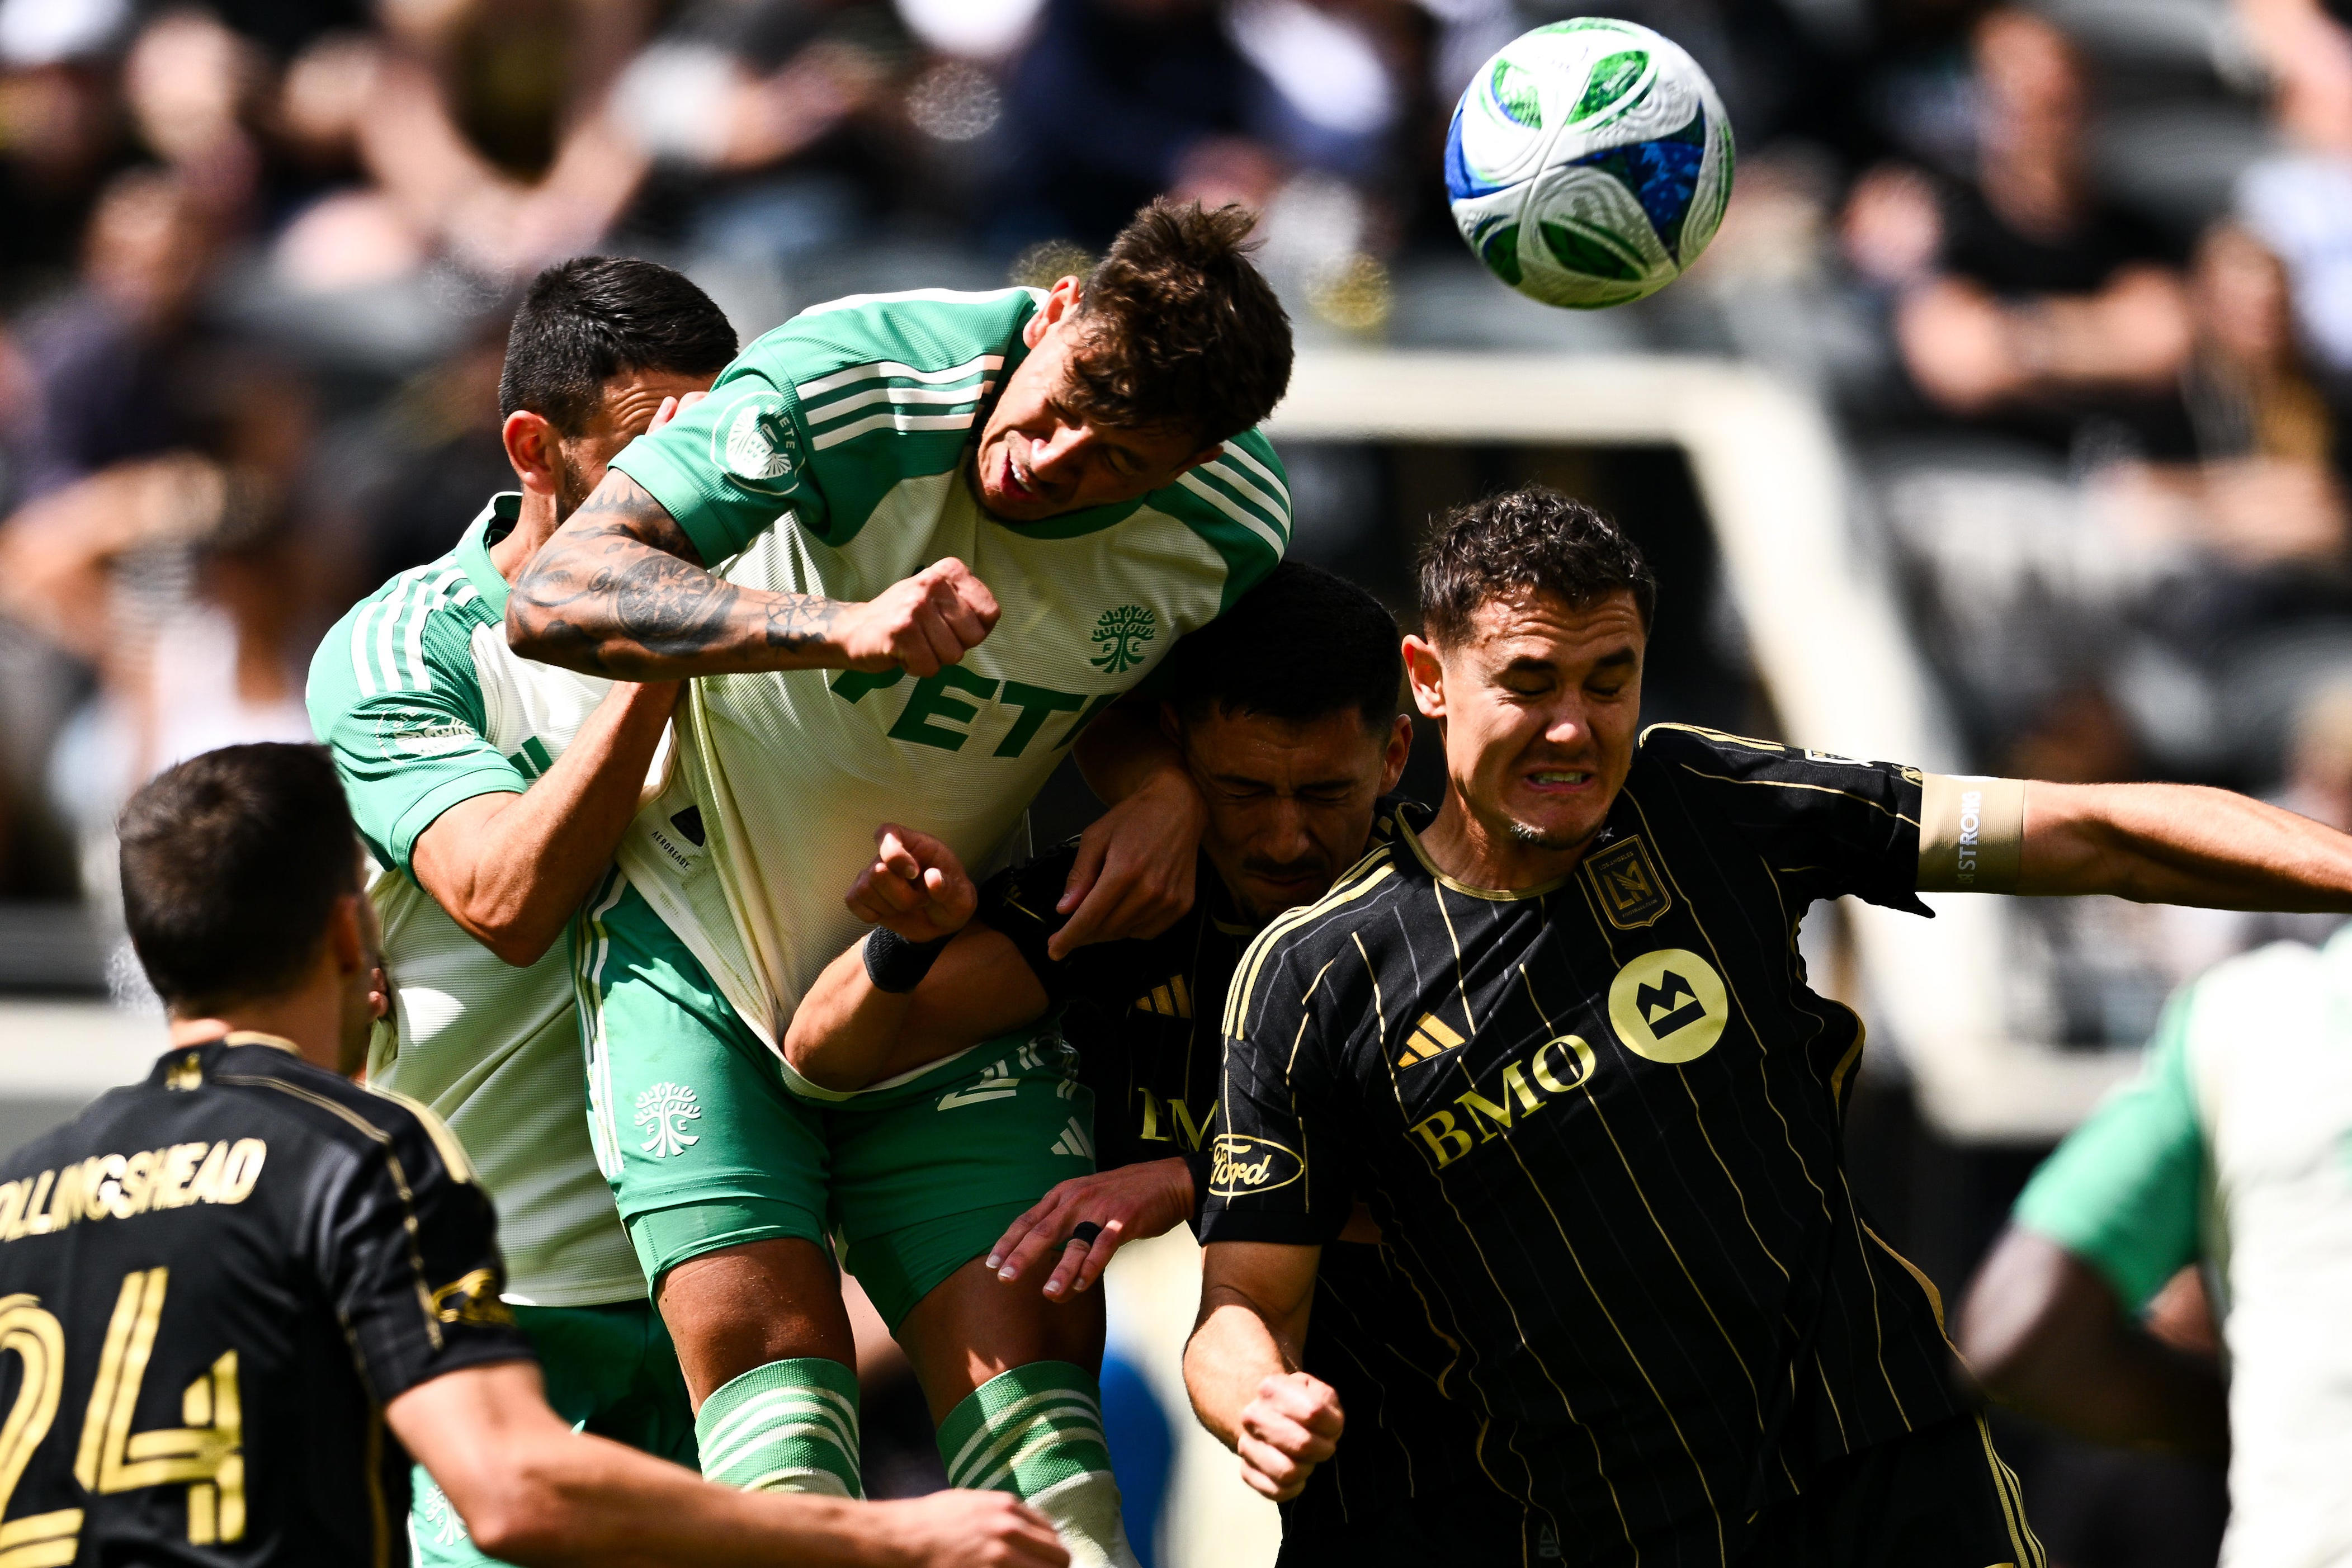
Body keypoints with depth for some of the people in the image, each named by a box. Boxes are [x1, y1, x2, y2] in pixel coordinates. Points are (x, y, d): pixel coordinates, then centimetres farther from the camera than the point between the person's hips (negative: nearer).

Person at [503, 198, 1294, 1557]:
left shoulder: (1234, 523, -12)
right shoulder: (850, 382, -26)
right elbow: (558, 597, -31)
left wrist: (1168, 791, -14)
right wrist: (846, 625, -44)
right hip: (700, 936, -3)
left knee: (1037, 1408, -10)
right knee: (764, 1349, -17)